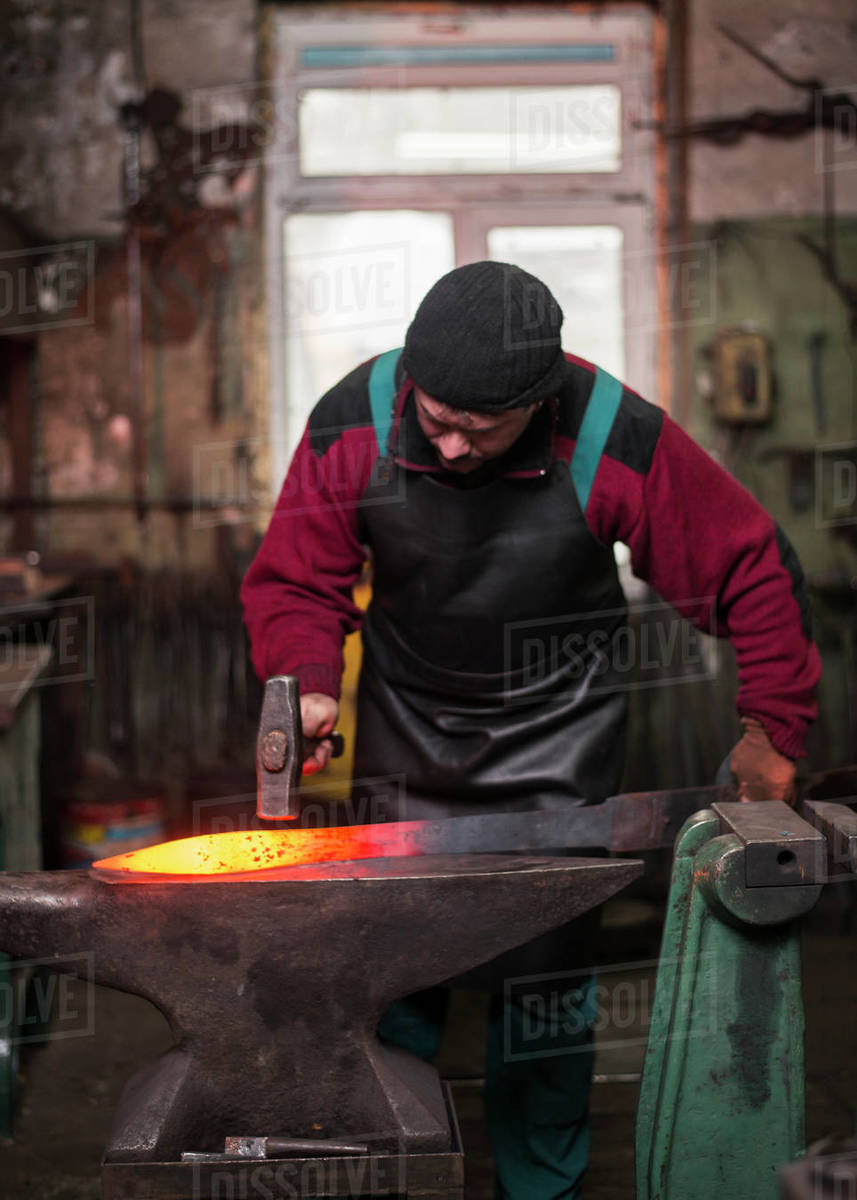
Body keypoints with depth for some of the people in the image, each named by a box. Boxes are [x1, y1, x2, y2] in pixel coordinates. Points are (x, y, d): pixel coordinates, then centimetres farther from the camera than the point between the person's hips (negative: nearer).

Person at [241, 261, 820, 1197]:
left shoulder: (616, 442, -23)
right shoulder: (353, 426, -18)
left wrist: (772, 727, -9)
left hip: (553, 745, -2)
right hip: (403, 734, 2)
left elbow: (755, 571, -12)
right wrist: (307, 684, -25)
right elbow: (294, 578, -6)